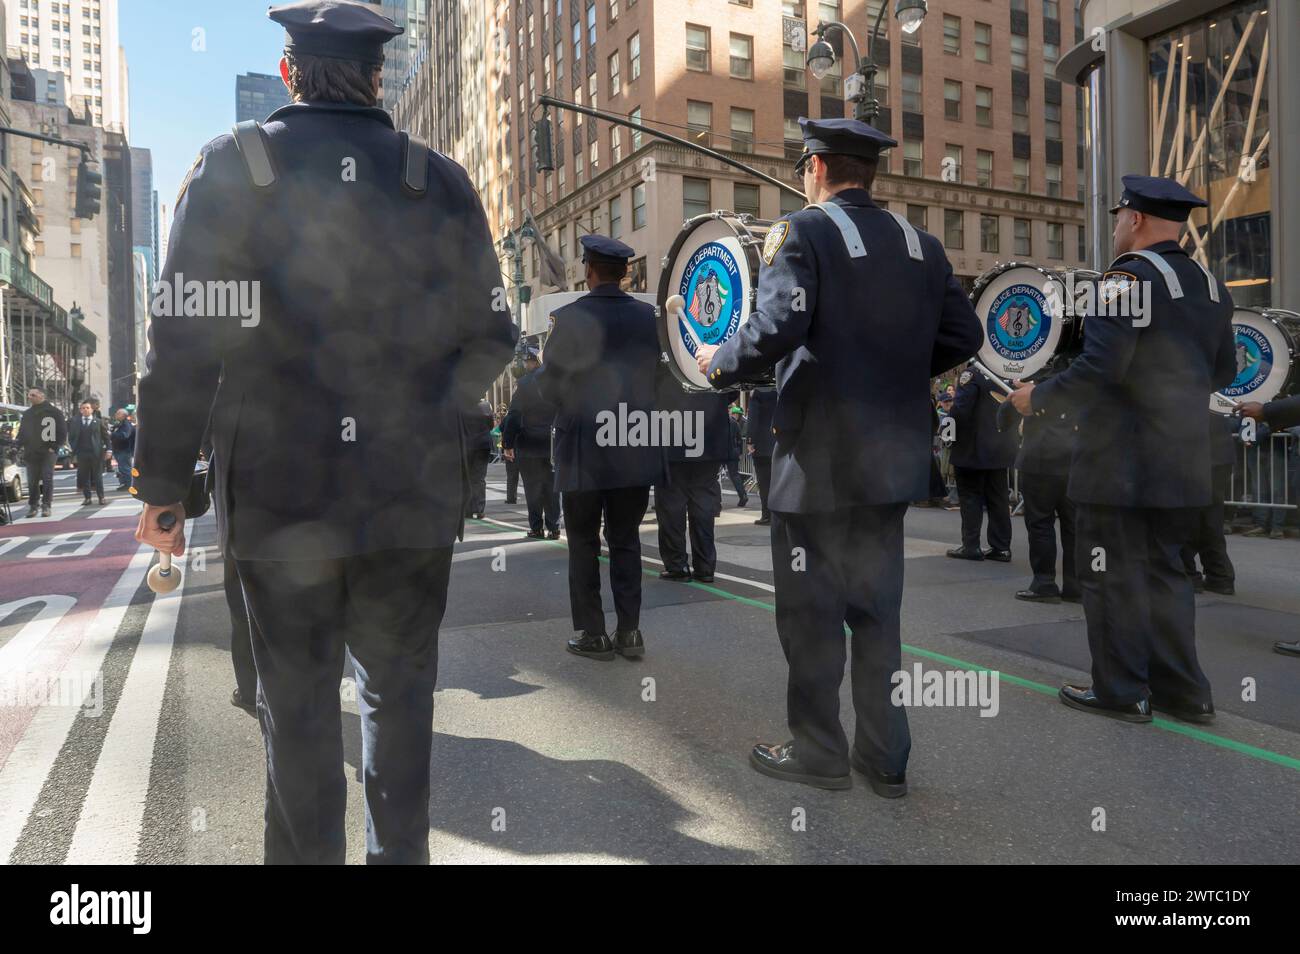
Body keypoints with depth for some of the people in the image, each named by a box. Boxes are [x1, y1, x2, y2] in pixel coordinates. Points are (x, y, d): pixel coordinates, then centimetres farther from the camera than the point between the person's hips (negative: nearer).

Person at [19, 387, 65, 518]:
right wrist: (23, 447, 5)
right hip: (31, 454, 4)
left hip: (48, 453, -4)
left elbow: (63, 432, -2)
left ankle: (46, 506, -1)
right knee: (32, 481, 4)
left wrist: (54, 447, -8)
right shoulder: (26, 414, 14)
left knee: (47, 480, -5)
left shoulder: (54, 412, 0)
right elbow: (21, 433, 19)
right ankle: (32, 506, 11)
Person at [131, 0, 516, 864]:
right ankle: (400, 852, 27)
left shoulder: (233, 167, -3)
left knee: (298, 703, 12)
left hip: (280, 495, -1)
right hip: (415, 494, 2)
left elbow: (182, 341, -7)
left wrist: (162, 485, 1)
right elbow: (491, 338, 4)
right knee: (399, 689, 15)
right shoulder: (440, 181, 2)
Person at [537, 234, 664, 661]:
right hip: (635, 449, 4)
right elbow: (659, 374, 6)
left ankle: (592, 634, 12)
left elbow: (549, 385, -6)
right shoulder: (648, 317, 1)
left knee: (583, 542, 9)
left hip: (584, 450, -3)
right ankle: (629, 631, 15)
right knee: (626, 539, 14)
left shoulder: (571, 317, -11)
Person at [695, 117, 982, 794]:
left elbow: (776, 329, -21)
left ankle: (817, 751, 19)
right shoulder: (920, 244, 10)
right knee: (877, 606, 15)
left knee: (810, 610, 7)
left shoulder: (802, 232, -8)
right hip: (892, 459, 6)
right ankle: (886, 756, 23)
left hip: (817, 461, -6)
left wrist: (718, 364, -3)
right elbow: (963, 336, 8)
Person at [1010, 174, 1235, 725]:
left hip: (1121, 465, -8)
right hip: (1183, 463, 8)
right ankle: (1182, 690, 21)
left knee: (1112, 575, 2)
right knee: (1163, 569, 17)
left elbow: (1099, 368, -22)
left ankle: (1122, 692, 11)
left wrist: (1037, 398, -9)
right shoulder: (1210, 286, 12)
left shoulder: (1127, 278, -14)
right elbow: (1223, 372, 19)